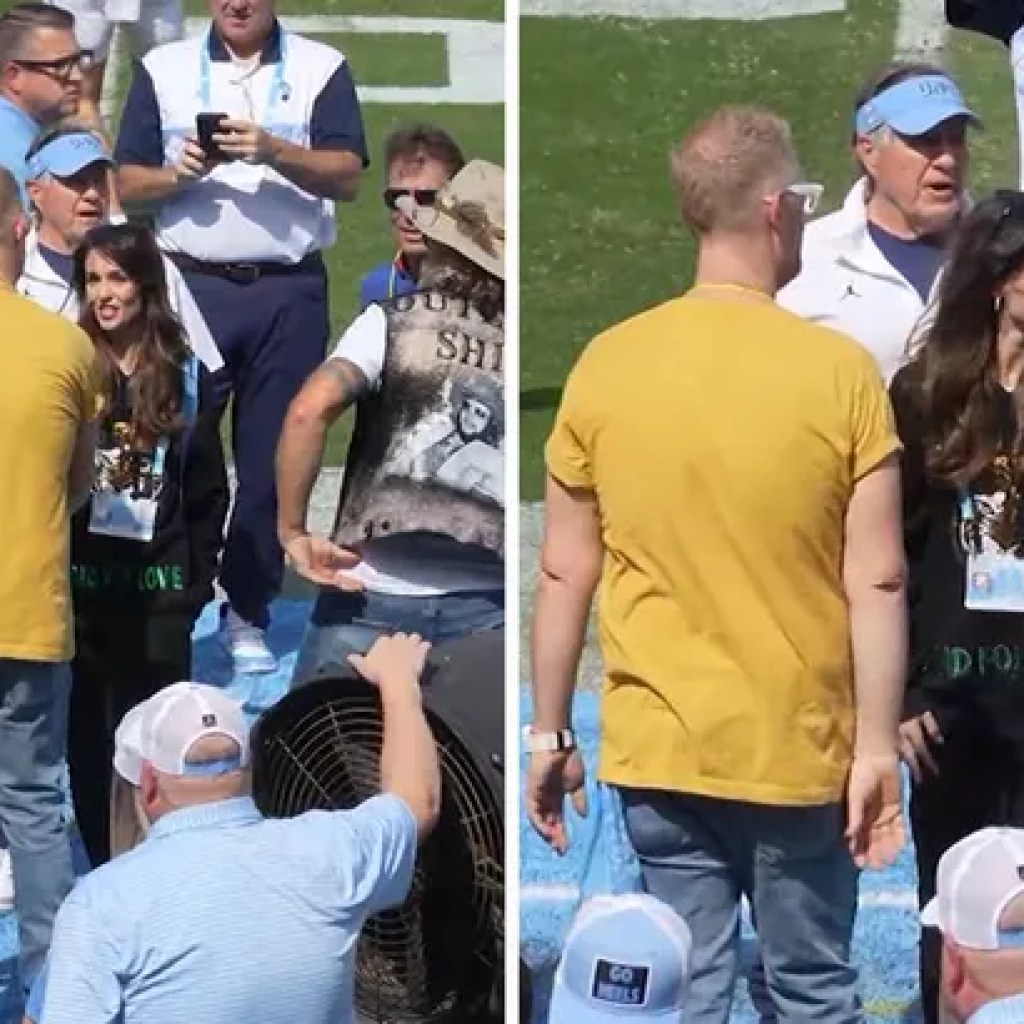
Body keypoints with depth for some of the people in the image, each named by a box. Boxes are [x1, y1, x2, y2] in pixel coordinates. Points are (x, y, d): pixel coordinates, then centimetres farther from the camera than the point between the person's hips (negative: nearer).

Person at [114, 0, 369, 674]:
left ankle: (247, 612, 12)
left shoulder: (321, 68, 5)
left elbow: (348, 176, -5)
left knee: (273, 456, 3)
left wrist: (275, 153, -21)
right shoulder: (164, 69, 8)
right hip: (190, 287, 0)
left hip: (289, 294, 0)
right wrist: (178, 174, -13)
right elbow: (128, 184, 7)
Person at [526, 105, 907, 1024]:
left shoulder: (606, 367, -4)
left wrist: (549, 733, 9)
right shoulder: (840, 371, -11)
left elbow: (565, 573, 0)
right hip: (799, 750, -2)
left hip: (659, 749, 2)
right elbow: (877, 583, -10)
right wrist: (878, 746, -2)